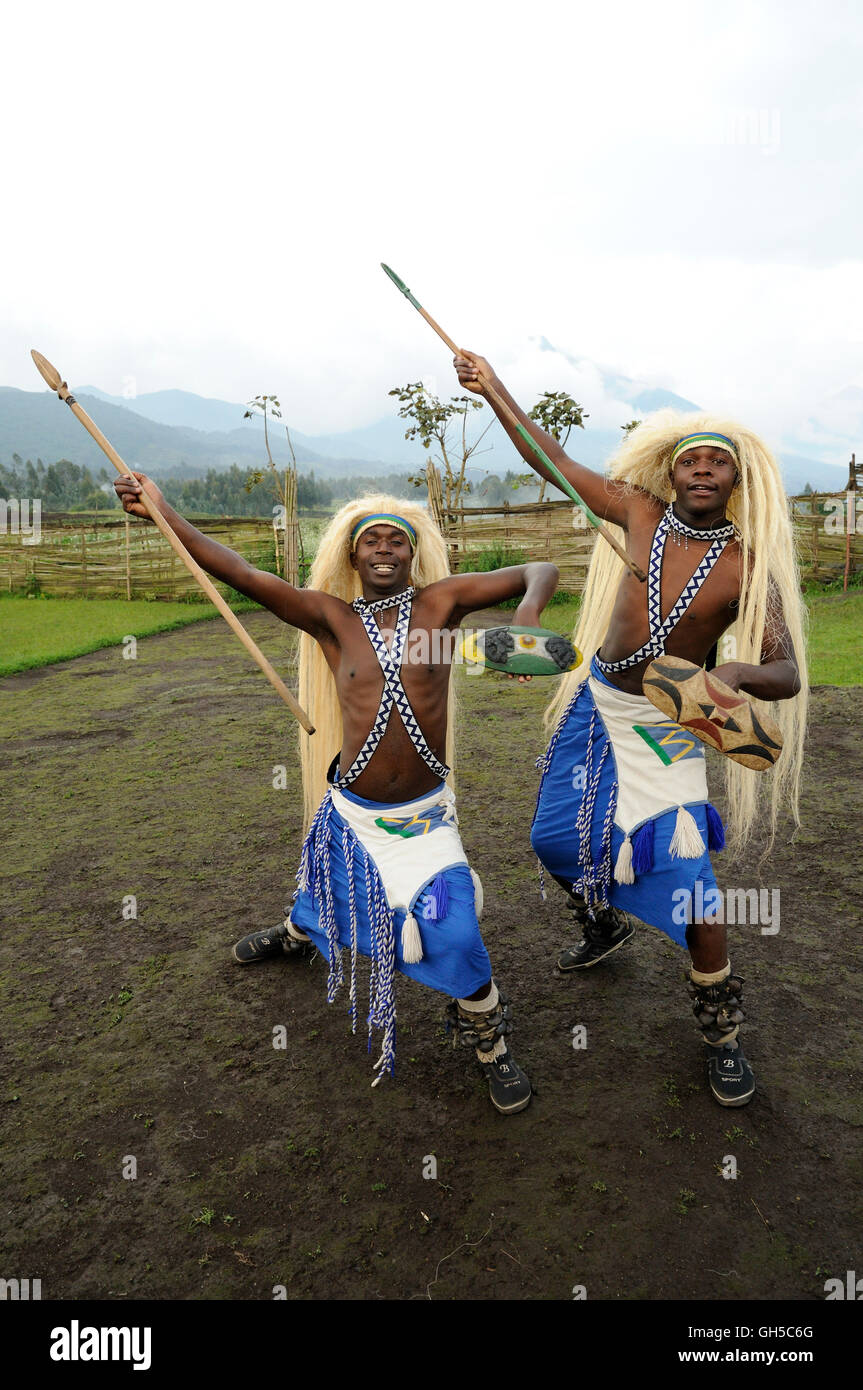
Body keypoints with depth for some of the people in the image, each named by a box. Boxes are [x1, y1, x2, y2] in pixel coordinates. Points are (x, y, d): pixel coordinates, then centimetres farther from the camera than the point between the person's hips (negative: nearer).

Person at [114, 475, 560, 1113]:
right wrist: (163, 512, -18)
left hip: (424, 815, -2)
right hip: (350, 812, 2)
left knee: (453, 934, -8)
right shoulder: (331, 617, -5)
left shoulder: (440, 601, -7)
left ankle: (491, 1042, 20)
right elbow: (246, 576, -12)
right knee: (326, 894, 26)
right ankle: (296, 934, 64)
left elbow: (541, 571, -9)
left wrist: (528, 611, -31)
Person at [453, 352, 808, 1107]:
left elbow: (787, 673, -22)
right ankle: (606, 926, 48)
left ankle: (722, 1031, 14)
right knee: (559, 837, 15)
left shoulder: (747, 565, -14)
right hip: (597, 704, 4)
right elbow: (551, 458, 2)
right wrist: (492, 387, 2)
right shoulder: (640, 512, -5)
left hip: (663, 729, -4)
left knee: (687, 876, -10)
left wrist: (733, 673, -44)